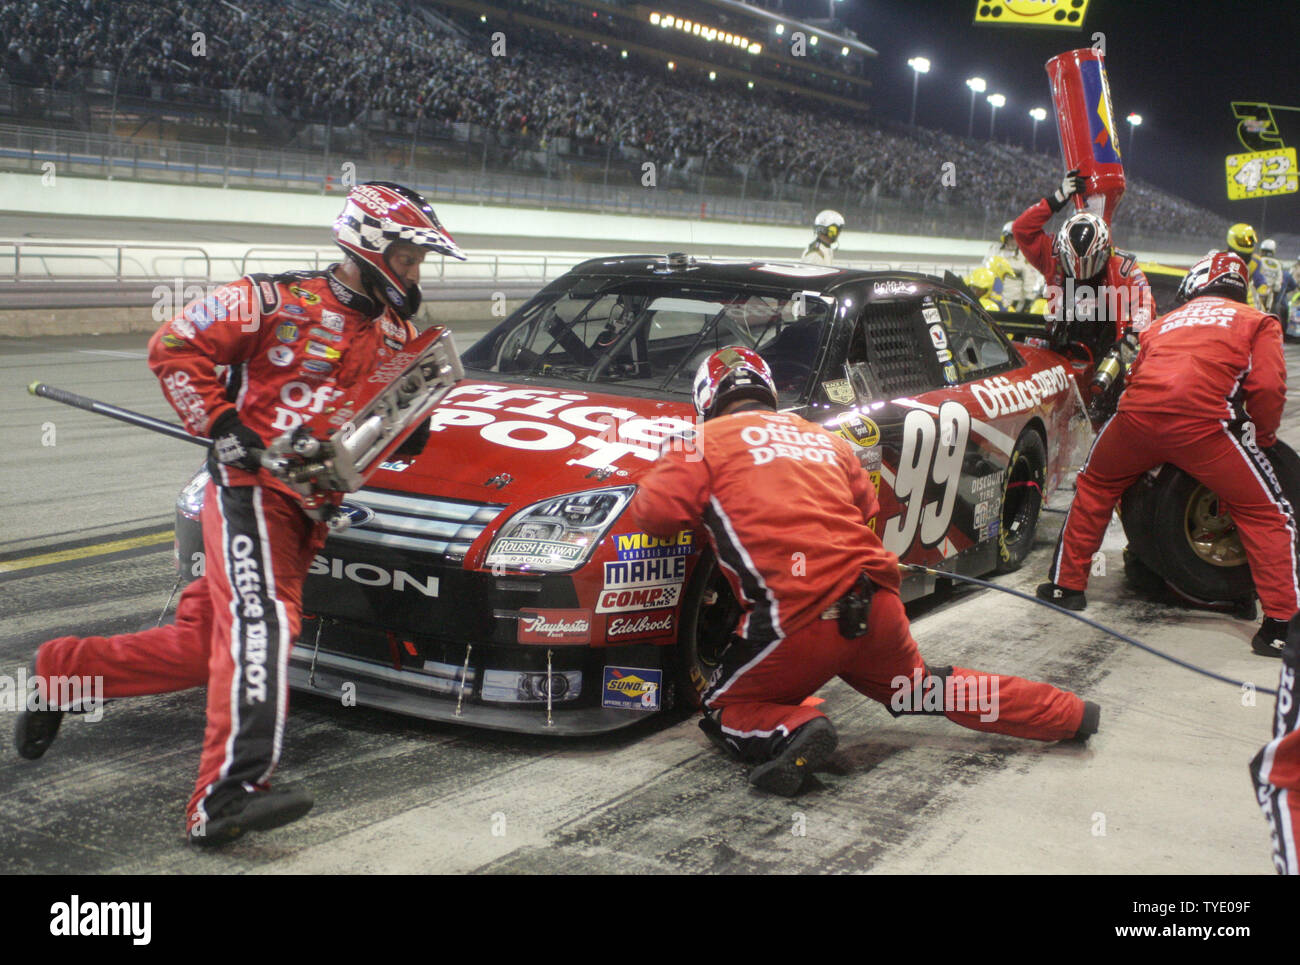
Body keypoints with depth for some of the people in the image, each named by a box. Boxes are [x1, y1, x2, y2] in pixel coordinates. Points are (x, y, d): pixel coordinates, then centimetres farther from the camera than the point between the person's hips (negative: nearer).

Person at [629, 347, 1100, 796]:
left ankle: (792, 731, -17)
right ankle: (1069, 714, 29)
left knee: (726, 711, 13)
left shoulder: (712, 440, 3)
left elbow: (654, 512, -4)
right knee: (923, 687, 30)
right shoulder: (825, 438, 21)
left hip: (800, 617, -6)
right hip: (875, 603, 6)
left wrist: (669, 468, 17)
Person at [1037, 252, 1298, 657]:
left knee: (1094, 487, 30)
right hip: (1203, 422, -3)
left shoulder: (1163, 323, 33)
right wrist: (1263, 438, 22)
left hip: (1136, 415, 4)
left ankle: (1067, 584, 34)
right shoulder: (1258, 322, 22)